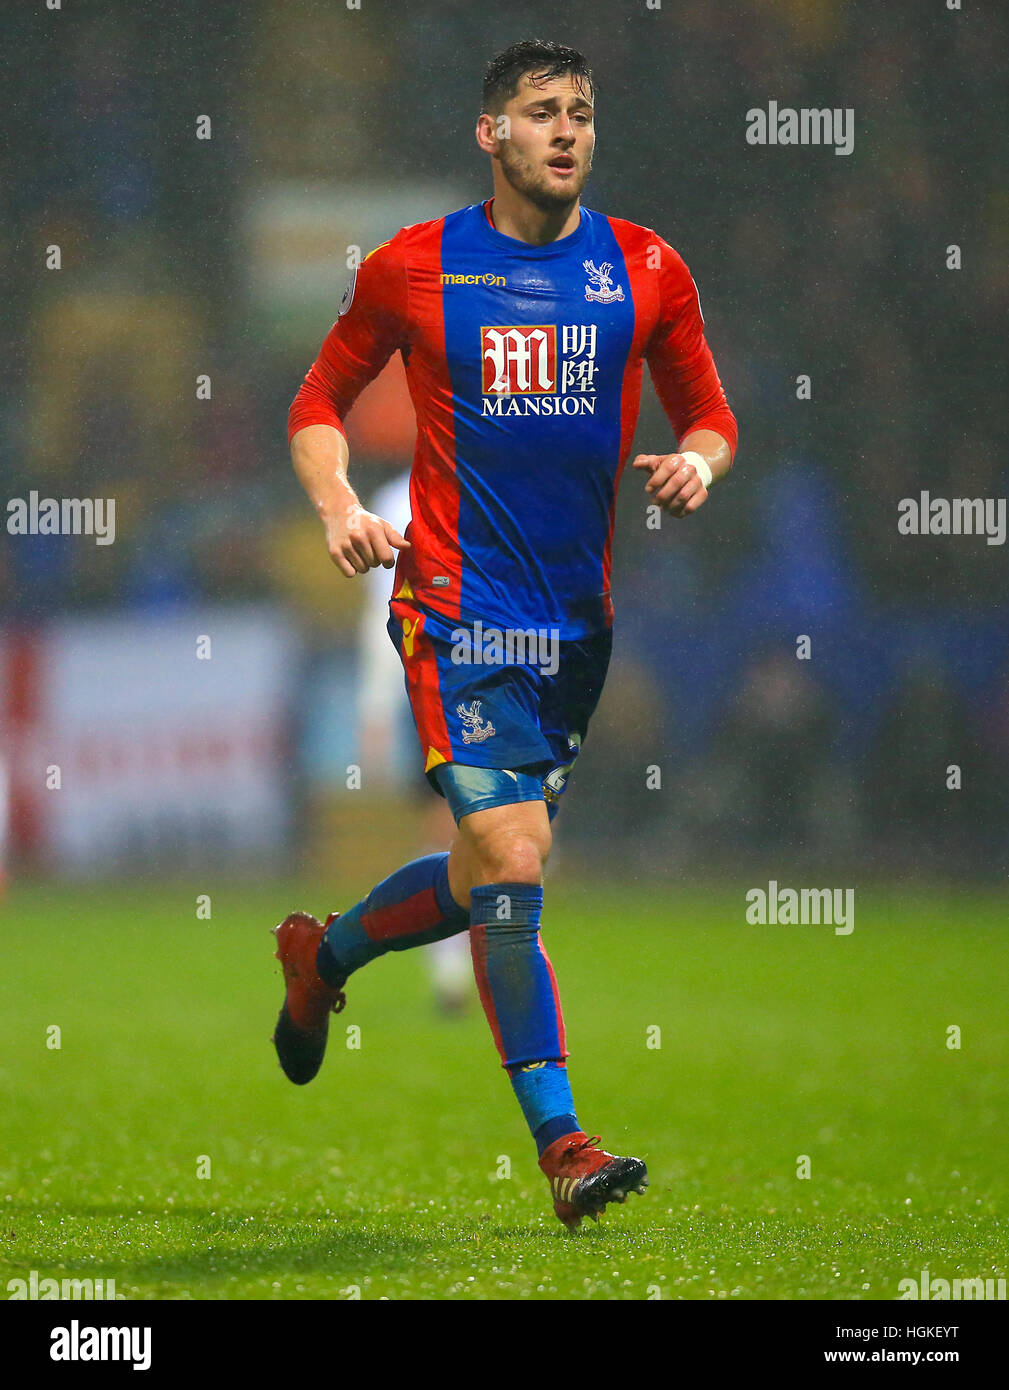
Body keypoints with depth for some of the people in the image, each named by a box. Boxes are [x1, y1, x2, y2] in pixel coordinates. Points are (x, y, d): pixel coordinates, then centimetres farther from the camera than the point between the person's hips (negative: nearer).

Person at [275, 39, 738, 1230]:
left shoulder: (646, 271, 5)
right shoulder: (412, 269, -1)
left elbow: (708, 414, 14)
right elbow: (320, 402, 10)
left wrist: (697, 463, -9)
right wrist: (337, 503, -8)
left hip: (579, 616, 4)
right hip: (456, 604, -4)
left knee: (492, 883, 14)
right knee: (512, 862, -16)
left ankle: (323, 956, 44)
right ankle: (562, 1147, -15)